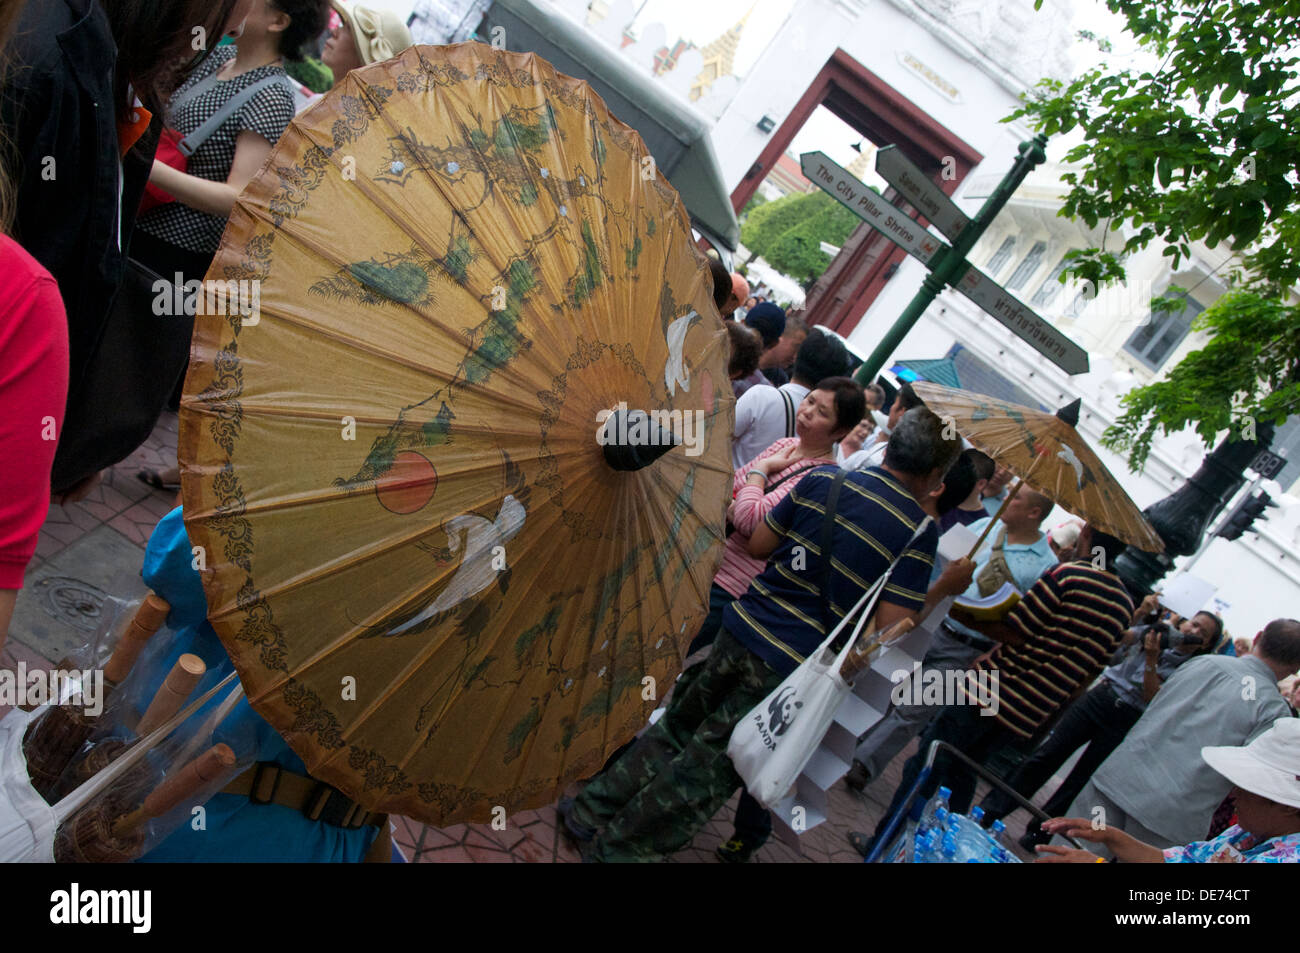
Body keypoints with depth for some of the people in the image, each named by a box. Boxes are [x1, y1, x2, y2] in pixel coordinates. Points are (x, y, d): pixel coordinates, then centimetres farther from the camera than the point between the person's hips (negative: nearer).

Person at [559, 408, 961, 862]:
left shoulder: (822, 479, 2)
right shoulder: (919, 531, -9)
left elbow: (758, 545, 9)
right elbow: (890, 631, -14)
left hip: (740, 631, 4)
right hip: (789, 668, -4)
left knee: (675, 729, 22)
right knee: (703, 773, 10)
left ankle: (589, 811, 31)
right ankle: (614, 849, 21)